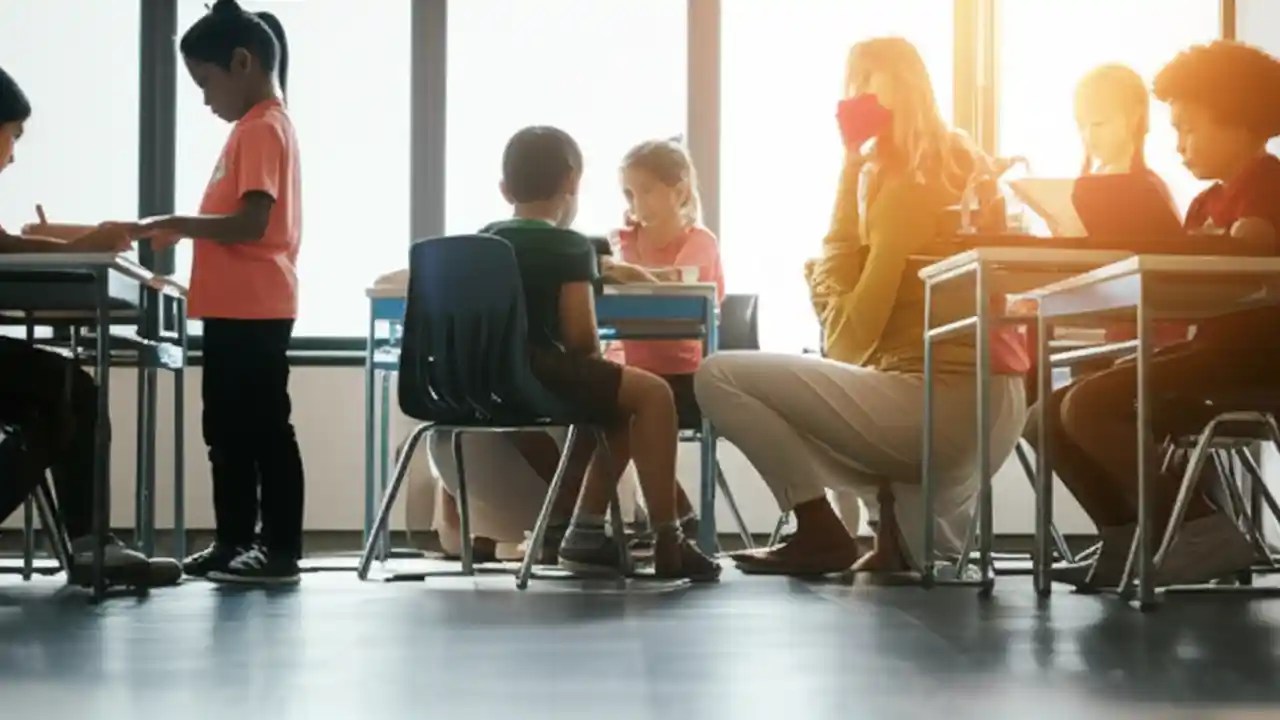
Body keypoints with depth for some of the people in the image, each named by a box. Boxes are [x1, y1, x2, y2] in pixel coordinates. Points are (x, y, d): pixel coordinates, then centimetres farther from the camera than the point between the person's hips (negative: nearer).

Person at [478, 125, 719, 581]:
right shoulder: (570, 247, -5)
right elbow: (581, 339, -12)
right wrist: (596, 365, 9)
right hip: (537, 376, -9)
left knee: (621, 398, 25)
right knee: (651, 393, -2)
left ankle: (585, 529, 26)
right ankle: (667, 543, -6)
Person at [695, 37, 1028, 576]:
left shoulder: (903, 188, -12)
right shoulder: (965, 165, 14)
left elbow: (852, 338, -12)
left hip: (933, 403, -9)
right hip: (995, 405, 9)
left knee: (719, 375, -7)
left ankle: (821, 533, -6)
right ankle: (910, 529, 11)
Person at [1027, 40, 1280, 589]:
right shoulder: (1207, 202, 21)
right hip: (1210, 353, 10)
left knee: (1088, 406, -23)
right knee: (1049, 415, 1)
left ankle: (1201, 532, -13)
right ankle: (1134, 542, -2)